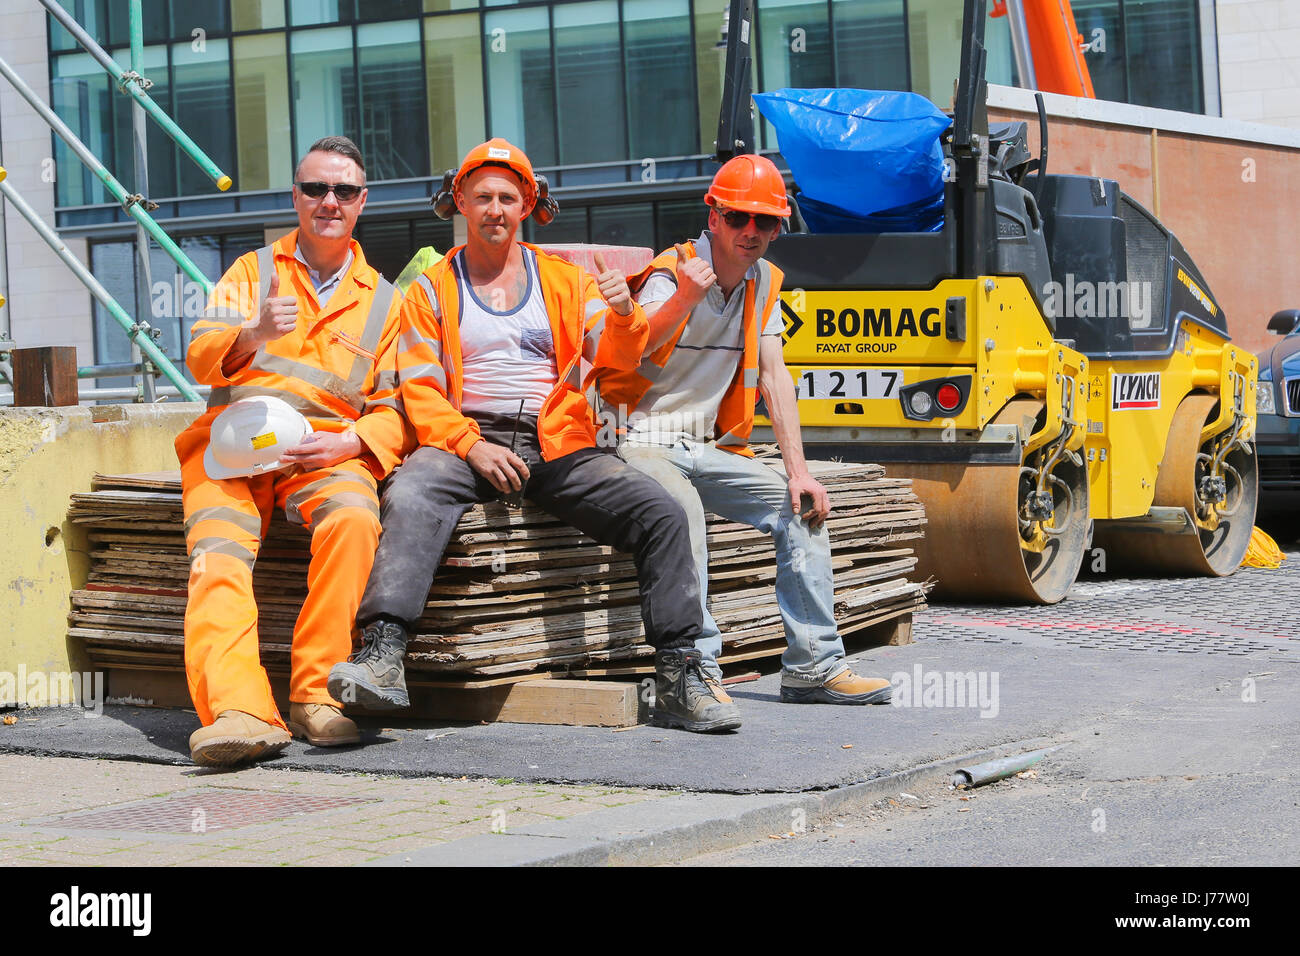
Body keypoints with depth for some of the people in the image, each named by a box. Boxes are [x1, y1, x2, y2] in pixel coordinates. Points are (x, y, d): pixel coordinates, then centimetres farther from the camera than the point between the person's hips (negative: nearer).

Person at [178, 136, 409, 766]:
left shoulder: (380, 300, 20)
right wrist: (255, 334, -18)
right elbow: (201, 355, 4)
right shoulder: (253, 272, 19)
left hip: (328, 449, 0)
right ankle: (239, 713, -46)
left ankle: (315, 694, -33)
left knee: (353, 517, -34)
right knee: (218, 555, -29)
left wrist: (348, 443, -9)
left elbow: (394, 409, 13)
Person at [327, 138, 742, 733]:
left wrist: (622, 316, -17)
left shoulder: (564, 280, 19)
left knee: (661, 514, -20)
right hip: (466, 439, -2)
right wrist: (470, 444, -14)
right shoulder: (432, 290, 14)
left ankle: (679, 680, -17)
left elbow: (614, 358, 7)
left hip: (557, 444, 2)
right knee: (409, 498, -35)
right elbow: (419, 388, 4)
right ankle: (382, 658, -45)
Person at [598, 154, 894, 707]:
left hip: (707, 448, 7)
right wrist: (686, 296, -52)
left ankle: (814, 665, -1)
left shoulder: (764, 283, 7)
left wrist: (799, 470, -3)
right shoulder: (671, 274, -15)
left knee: (802, 508, -4)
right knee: (682, 510, -36)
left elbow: (774, 377, 6)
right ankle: (697, 671, -32)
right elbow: (631, 349, -33)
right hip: (642, 443, -7)